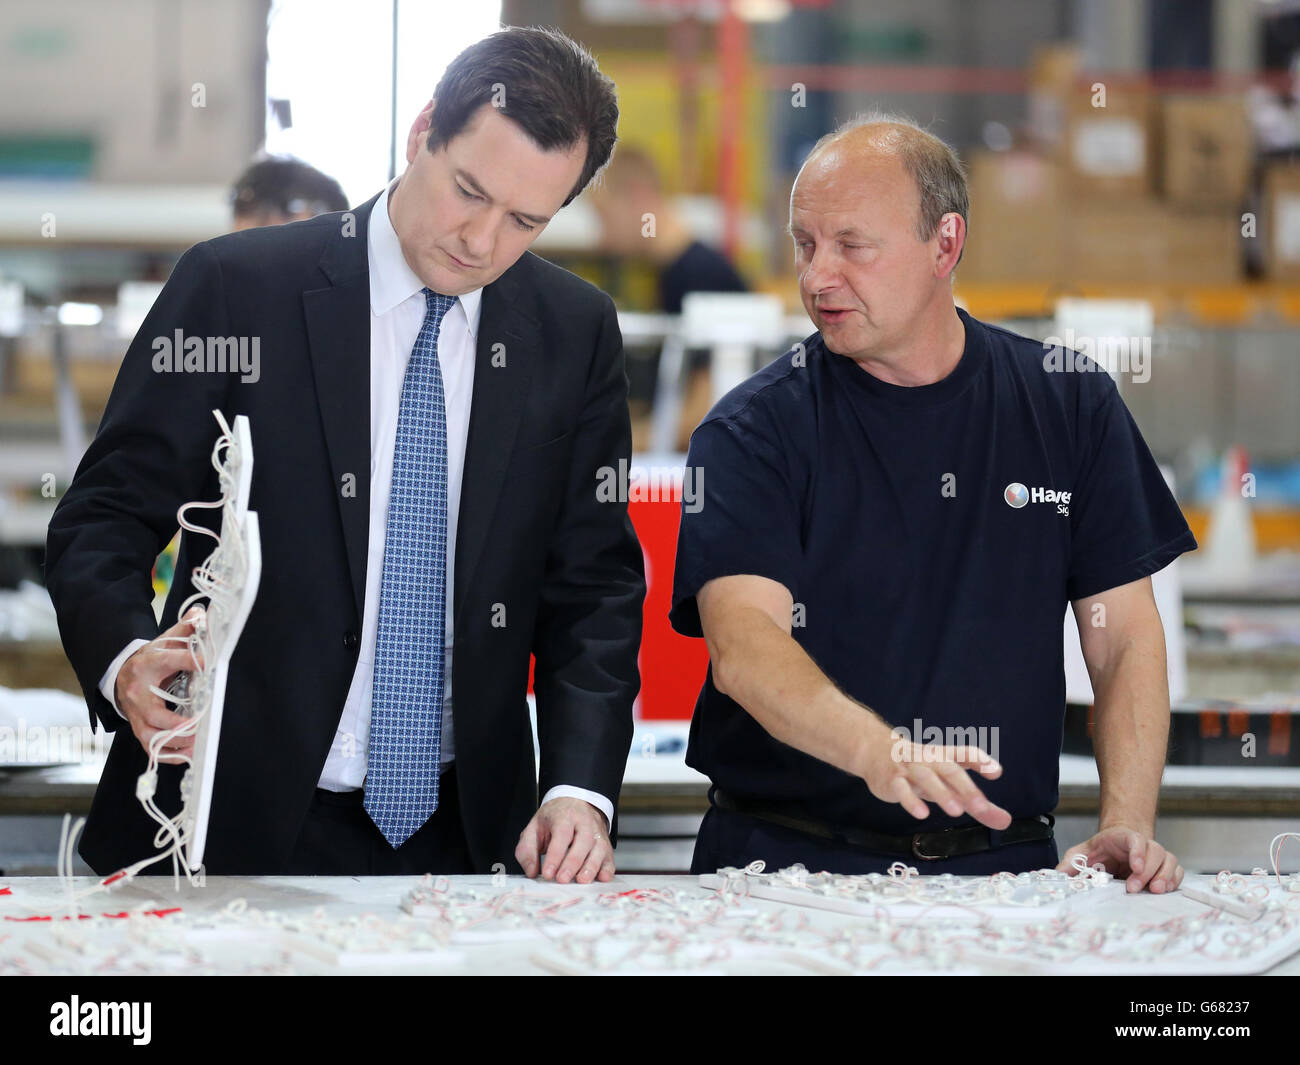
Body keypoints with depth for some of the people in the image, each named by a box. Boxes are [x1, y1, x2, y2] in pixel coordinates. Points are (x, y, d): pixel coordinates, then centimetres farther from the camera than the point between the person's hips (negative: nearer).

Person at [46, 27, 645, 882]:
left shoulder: (574, 333, 7)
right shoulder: (236, 288, -4)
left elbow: (594, 583, 9)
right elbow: (104, 518, -2)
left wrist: (581, 791, -5)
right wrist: (126, 658, -23)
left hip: (464, 834, 3)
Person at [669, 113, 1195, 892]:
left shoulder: (1068, 405, 9)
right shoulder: (754, 432, 0)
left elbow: (1126, 638, 10)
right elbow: (743, 643, -16)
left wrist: (1127, 826, -6)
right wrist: (877, 750, -35)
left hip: (1001, 857, 2)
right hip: (789, 856, -2)